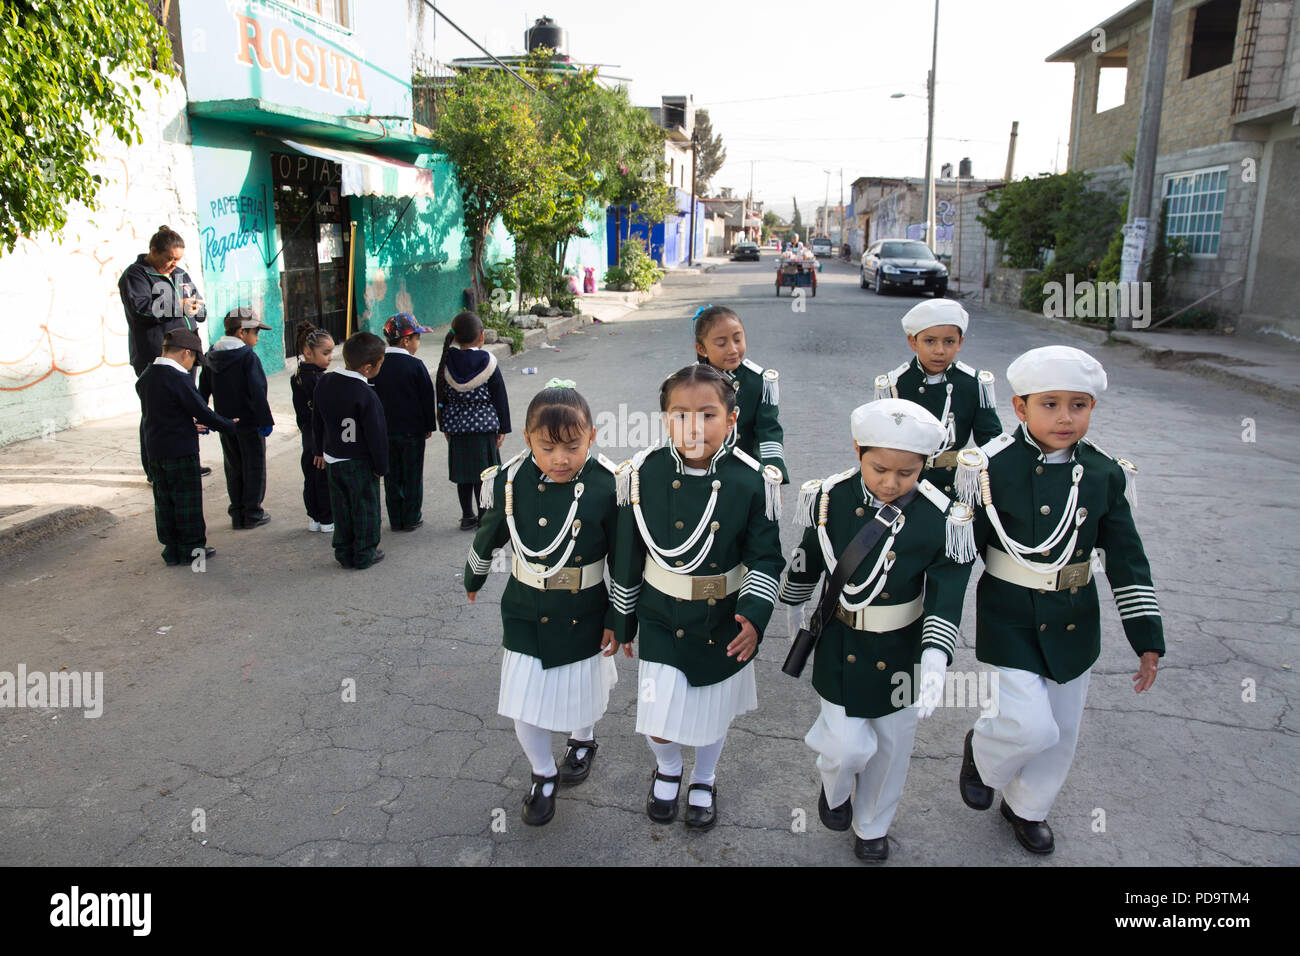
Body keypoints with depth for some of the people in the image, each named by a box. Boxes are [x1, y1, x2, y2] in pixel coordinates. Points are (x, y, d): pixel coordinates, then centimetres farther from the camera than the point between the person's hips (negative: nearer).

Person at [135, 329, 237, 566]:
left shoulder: (145, 376, 8)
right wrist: (229, 426, -3)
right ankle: (191, 548, 11)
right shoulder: (178, 378, -18)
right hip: (180, 449, -8)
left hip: (154, 450, 8)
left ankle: (171, 550, 20)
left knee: (164, 500, 13)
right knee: (187, 498, 3)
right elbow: (201, 410, -16)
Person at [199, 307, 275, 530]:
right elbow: (257, 392, -19)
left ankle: (237, 514, 19)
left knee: (233, 468, 15)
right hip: (249, 422, -6)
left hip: (225, 423, 6)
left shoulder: (211, 357, 7)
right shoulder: (248, 357, -15)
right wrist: (265, 420, -15)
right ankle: (252, 514, 10)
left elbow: (203, 391, 11)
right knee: (254, 467, 6)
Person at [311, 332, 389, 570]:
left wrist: (321, 450, 21)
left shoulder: (324, 382, -2)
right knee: (365, 508, 9)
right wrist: (381, 466, -7)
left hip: (333, 460, 6)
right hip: (360, 463, -6)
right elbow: (376, 435, -18)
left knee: (341, 507, 17)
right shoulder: (366, 396, -24)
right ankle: (365, 555, 18)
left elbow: (317, 422, 9)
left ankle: (344, 554, 26)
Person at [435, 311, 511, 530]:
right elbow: (500, 397, -6)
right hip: (484, 426, -3)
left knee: (463, 473, 12)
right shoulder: (488, 363, -10)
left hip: (456, 426, 4)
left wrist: (445, 427, 16)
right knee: (483, 472, 5)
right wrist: (503, 428, 2)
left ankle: (467, 517, 22)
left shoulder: (447, 362, -2)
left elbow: (441, 396, 5)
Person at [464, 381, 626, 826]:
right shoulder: (511, 482, -15)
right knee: (526, 703, 6)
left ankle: (582, 739, 56)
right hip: (526, 614, 1)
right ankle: (543, 774, 35)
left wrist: (619, 620, -4)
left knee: (584, 691, 21)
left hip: (585, 616, -1)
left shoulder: (608, 487, -20)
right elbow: (489, 534, 5)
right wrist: (473, 577, 20)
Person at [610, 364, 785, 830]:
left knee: (713, 711, 20)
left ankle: (704, 780, 52)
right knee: (658, 724, -2)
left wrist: (754, 614, -23)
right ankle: (668, 769, 36)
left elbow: (766, 557, -8)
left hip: (725, 620, 1)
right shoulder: (643, 474, -14)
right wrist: (622, 618, 6)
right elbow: (627, 555, -3)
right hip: (662, 618, 0)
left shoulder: (752, 481, -16)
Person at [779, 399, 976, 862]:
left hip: (902, 653, 1)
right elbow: (807, 562, 2)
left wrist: (935, 659, -33)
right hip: (843, 648, 0)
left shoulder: (940, 519, -19)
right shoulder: (830, 499, -15)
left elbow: (946, 597, -19)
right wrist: (792, 605, 17)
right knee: (847, 746, 0)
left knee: (890, 746, 18)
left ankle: (872, 827, 46)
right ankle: (835, 790, 39)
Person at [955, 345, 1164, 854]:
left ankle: (1026, 808, 43)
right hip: (1010, 619, -4)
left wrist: (1147, 638, 1)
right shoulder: (992, 468, -15)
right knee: (1031, 726, -13)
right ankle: (981, 752, 23)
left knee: (1061, 730, 16)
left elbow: (1127, 560, 3)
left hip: (1073, 622, 5)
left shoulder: (1105, 475, -3)